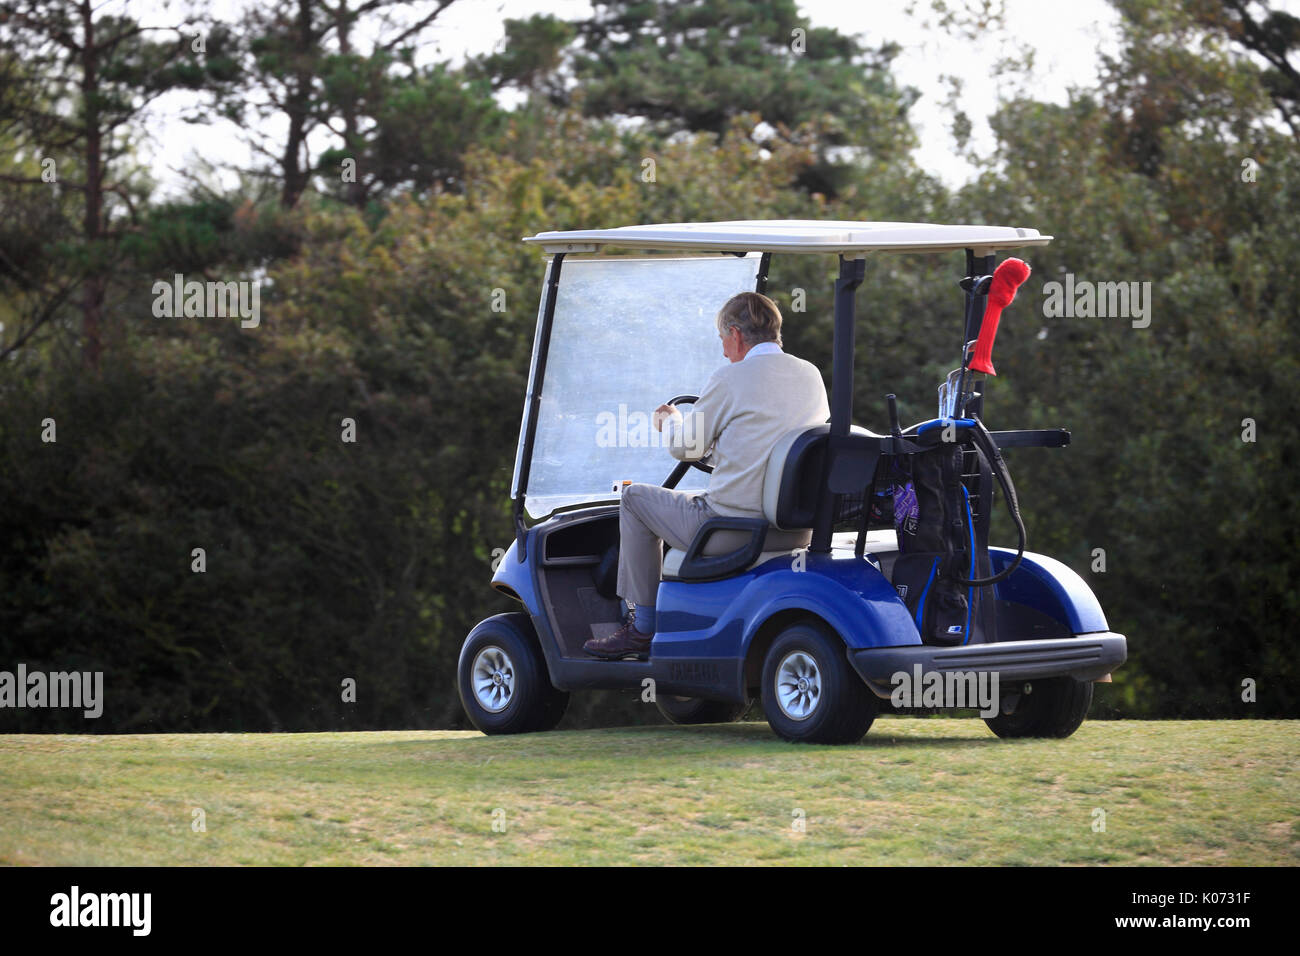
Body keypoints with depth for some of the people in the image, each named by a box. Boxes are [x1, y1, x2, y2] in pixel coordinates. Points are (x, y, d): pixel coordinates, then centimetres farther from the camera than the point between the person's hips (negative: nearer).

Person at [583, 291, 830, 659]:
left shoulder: (730, 380, -12)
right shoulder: (812, 376, 7)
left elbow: (685, 448, -2)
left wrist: (669, 421, 21)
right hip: (794, 528, 7)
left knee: (635, 498, 15)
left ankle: (643, 627, 16)